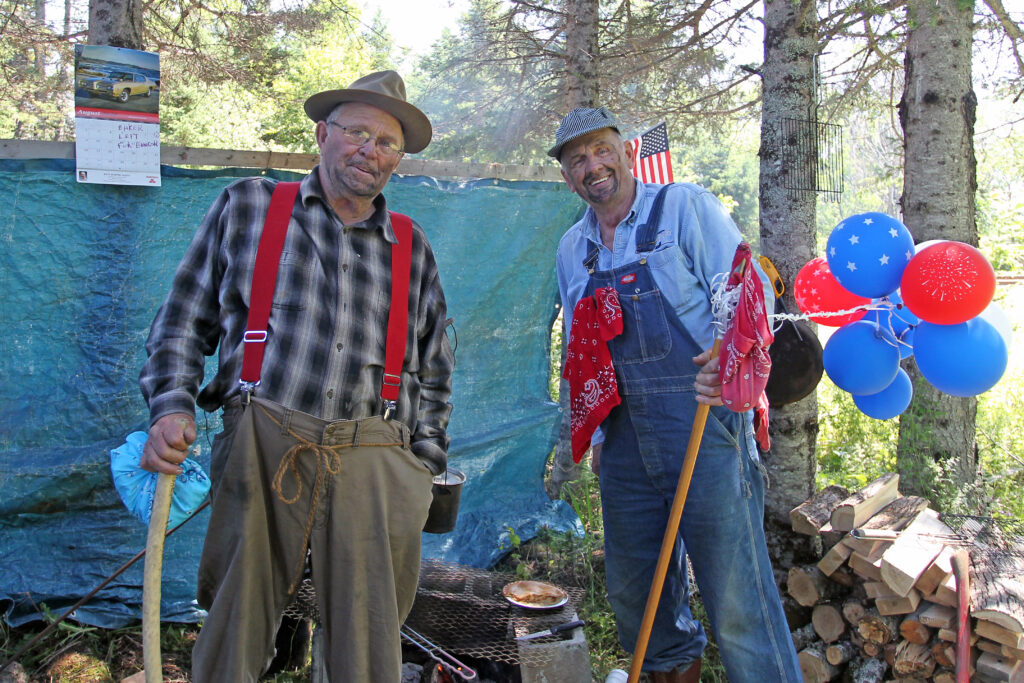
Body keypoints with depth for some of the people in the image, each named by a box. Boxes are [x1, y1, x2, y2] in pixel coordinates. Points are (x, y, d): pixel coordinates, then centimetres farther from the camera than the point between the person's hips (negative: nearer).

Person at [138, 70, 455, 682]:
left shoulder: (412, 249, 16)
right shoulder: (248, 206, 11)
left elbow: (434, 370, 20)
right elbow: (184, 320, 12)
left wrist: (423, 468, 14)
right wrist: (172, 405, -3)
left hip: (375, 464, 2)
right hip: (262, 448, -1)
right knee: (235, 630, 4)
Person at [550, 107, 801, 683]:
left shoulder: (686, 207, -2)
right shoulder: (572, 250, 14)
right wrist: (595, 435, 19)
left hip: (705, 422, -5)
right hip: (625, 438, 6)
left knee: (735, 594, -5)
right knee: (633, 593, 16)